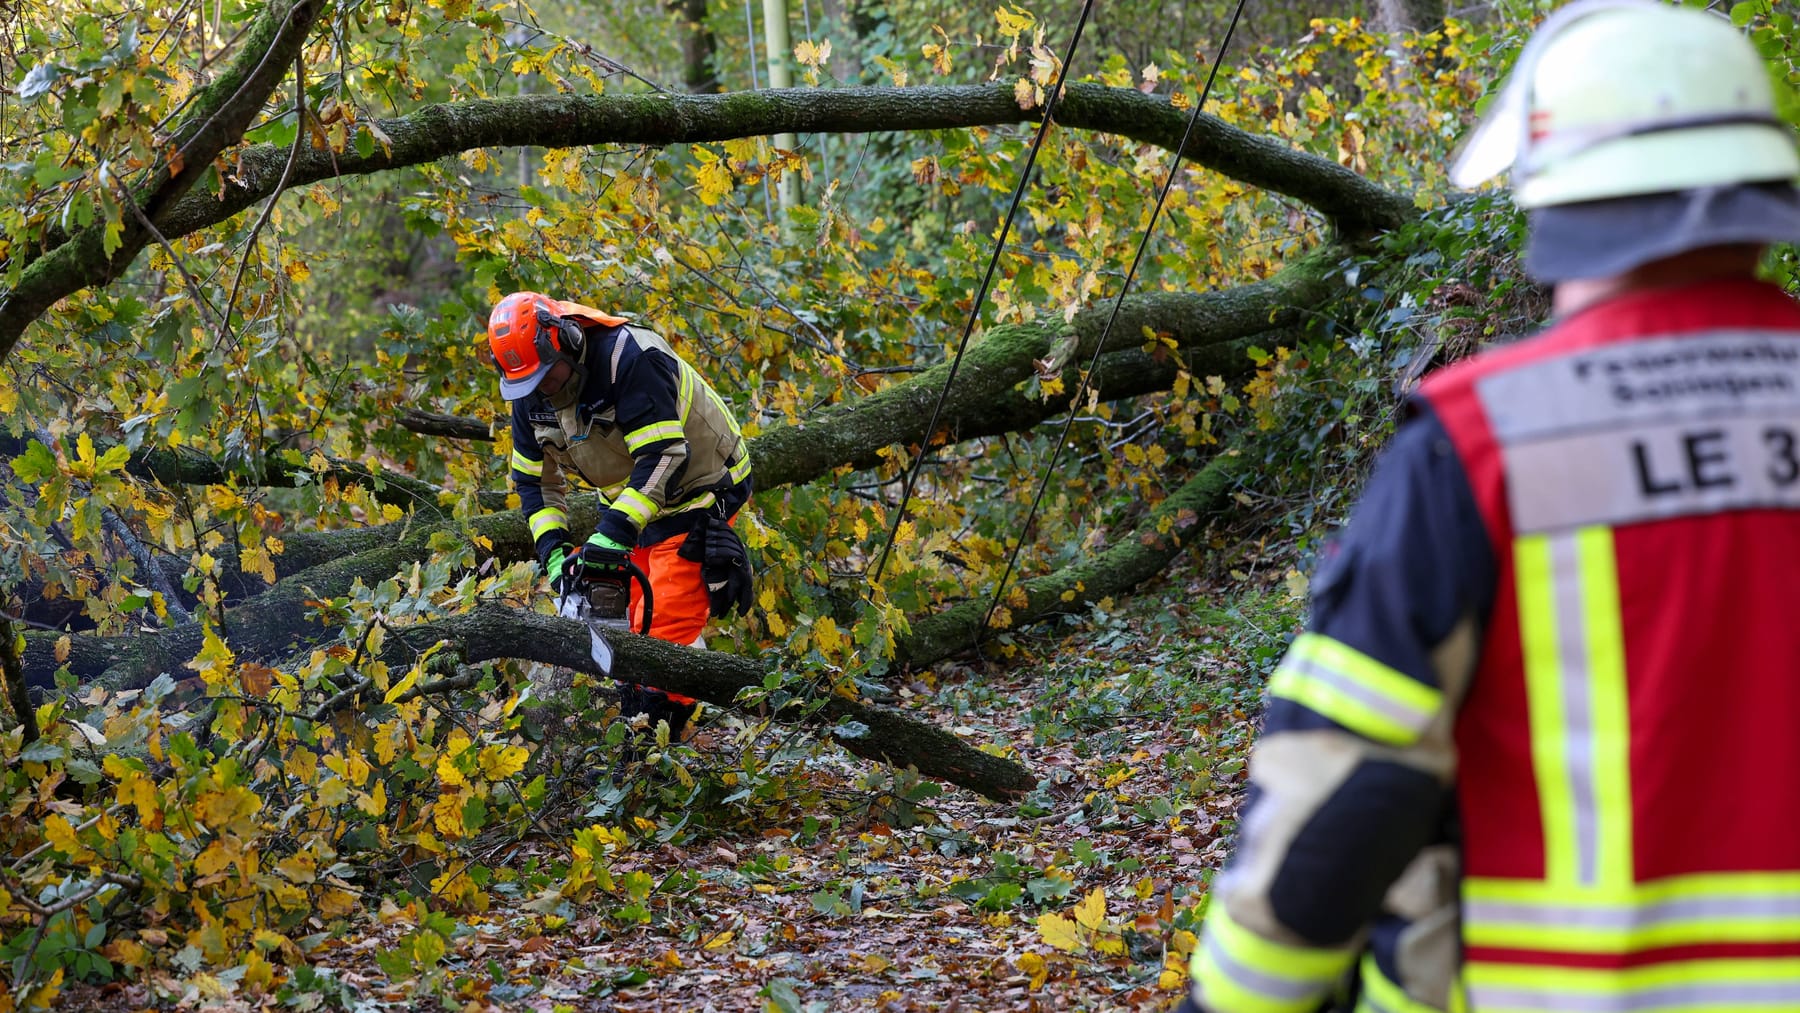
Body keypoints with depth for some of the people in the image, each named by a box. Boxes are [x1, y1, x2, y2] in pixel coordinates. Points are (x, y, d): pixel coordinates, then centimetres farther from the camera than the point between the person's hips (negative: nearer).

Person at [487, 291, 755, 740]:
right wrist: (553, 550, -10)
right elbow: (535, 480, 4)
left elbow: (664, 457, -36)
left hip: (696, 494, -8)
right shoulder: (531, 394, -6)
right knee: (630, 624, 5)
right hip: (630, 503, 8)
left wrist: (614, 532, -40)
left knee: (669, 623, -14)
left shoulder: (630, 358, -31)